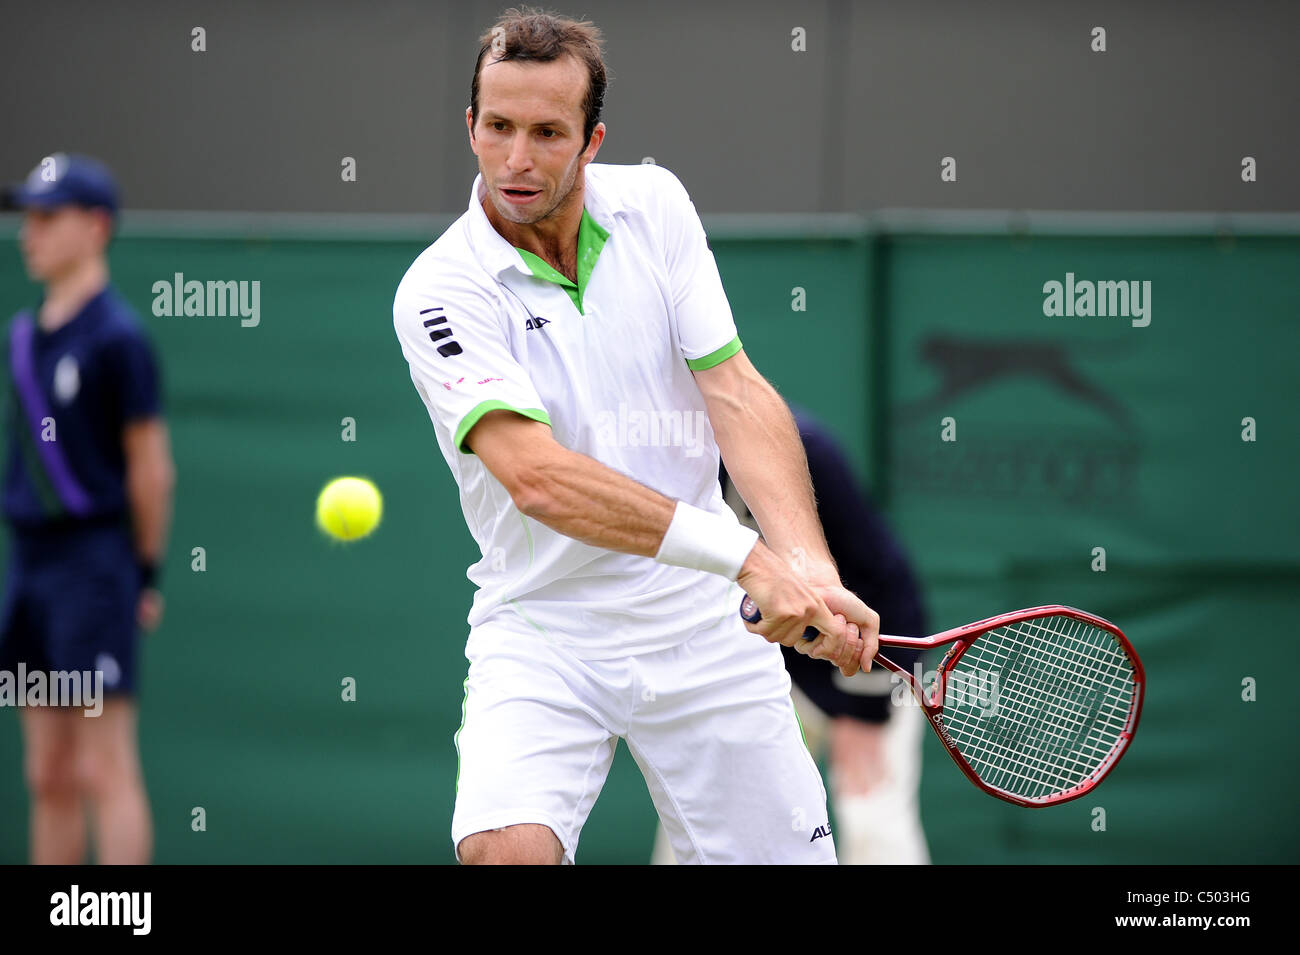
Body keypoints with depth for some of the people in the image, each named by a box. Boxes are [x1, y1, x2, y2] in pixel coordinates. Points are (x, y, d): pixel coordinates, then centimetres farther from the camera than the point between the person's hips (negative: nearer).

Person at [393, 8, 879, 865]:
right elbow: (537, 477, -26)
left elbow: (738, 394, -6)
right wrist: (750, 560, -34)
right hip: (541, 628, -3)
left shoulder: (654, 206, 0)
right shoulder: (439, 292, -14)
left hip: (705, 627, 3)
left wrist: (811, 571, -23)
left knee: (790, 850, 0)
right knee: (503, 849, -25)